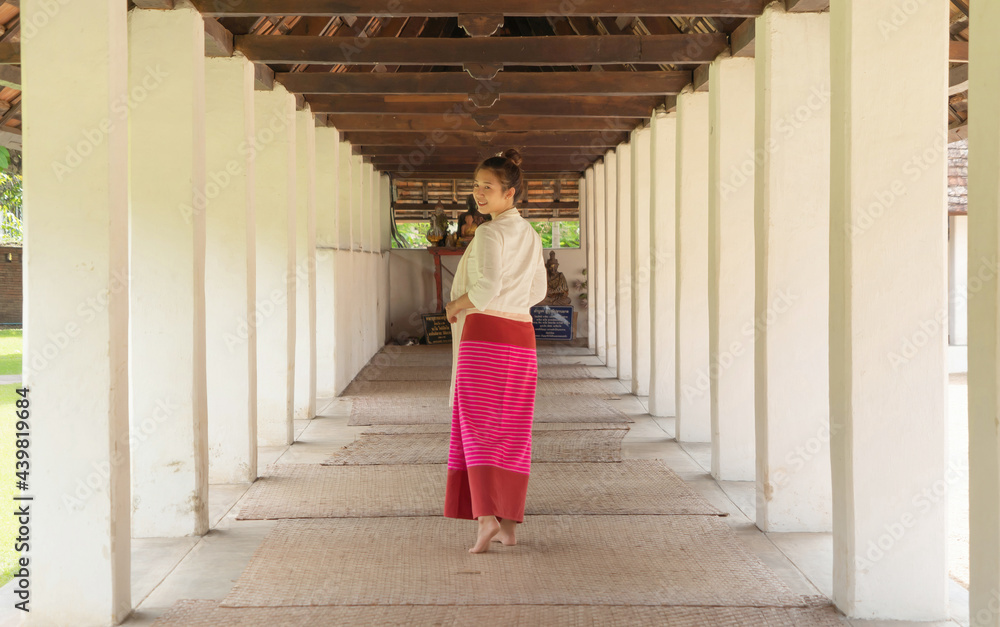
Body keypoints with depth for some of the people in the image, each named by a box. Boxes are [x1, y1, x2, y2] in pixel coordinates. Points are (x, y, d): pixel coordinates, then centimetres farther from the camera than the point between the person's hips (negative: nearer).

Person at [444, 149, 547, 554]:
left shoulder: (491, 232, -10)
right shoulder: (530, 235, 13)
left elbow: (488, 285, -22)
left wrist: (457, 304, -7)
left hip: (484, 333, -7)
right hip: (521, 335, 7)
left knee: (478, 428, -6)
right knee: (512, 433, 9)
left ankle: (486, 516, -19)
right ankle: (508, 523, 11)